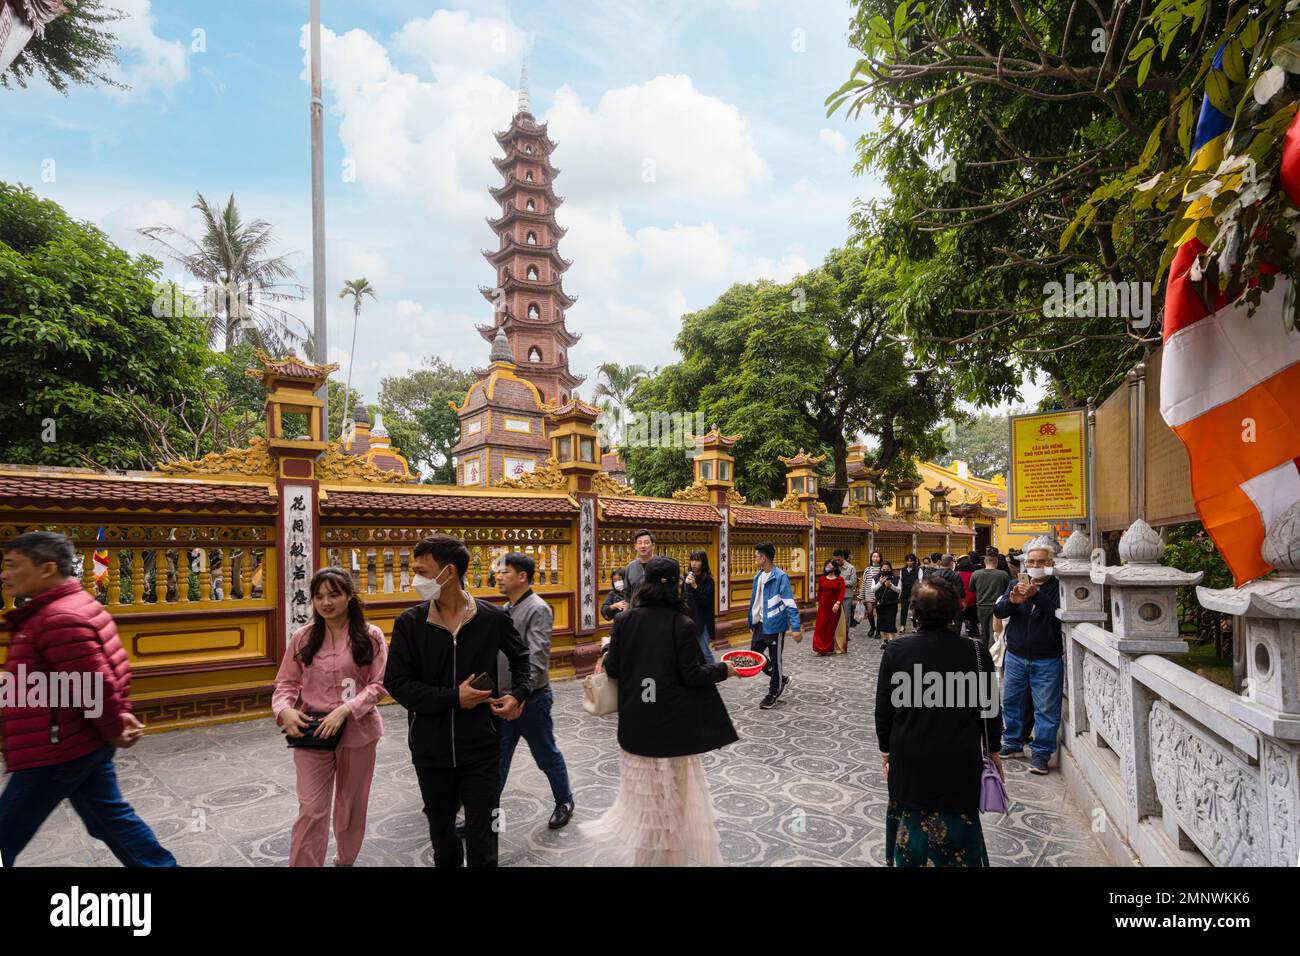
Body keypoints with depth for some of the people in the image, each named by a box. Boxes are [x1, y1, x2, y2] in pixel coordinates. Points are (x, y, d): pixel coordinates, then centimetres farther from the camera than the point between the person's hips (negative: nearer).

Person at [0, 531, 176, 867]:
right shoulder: (77, 604, 11)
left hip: (57, 751, -10)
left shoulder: (58, 618, -22)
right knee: (111, 817, 18)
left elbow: (94, 686, -24)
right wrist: (121, 713, 8)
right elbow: (115, 667, 15)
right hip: (84, 744, 10)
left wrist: (114, 730, -11)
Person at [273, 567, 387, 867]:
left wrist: (345, 710, -21)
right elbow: (286, 683, 3)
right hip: (311, 732, 0)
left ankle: (346, 860, 40)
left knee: (352, 805, 17)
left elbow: (379, 685, -9)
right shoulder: (303, 637, -1)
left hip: (357, 732, 0)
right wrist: (285, 710, -16)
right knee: (311, 809, 0)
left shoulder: (371, 636, -7)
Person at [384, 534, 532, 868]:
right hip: (430, 748, 2)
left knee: (482, 839, 7)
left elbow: (520, 656, 11)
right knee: (441, 828, 22)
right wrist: (453, 698, -19)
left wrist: (518, 694, -4)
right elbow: (396, 683, -11)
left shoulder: (493, 618, -8)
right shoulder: (409, 623, -7)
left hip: (481, 746, -1)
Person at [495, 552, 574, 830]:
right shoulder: (506, 609, 7)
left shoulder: (537, 609, -18)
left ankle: (564, 802, 33)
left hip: (531, 699, -7)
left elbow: (537, 658, -25)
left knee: (547, 755, 12)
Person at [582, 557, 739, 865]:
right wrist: (723, 670, 2)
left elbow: (612, 668, -4)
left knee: (642, 783, 19)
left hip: (636, 718, 2)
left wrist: (607, 651, 17)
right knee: (674, 786, 15)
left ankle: (644, 852, 31)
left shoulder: (624, 620, -7)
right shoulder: (682, 624, -14)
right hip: (672, 721, -2)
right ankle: (671, 853, 29)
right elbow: (691, 675, -14)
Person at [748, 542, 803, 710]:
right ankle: (781, 678, 33)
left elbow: (790, 604, -20)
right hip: (760, 624, 8)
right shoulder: (758, 577, 6)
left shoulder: (780, 577, -17)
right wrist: (752, 623, 18)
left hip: (774, 626, -8)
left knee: (775, 660, 6)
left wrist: (796, 628, -25)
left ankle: (773, 693, 23)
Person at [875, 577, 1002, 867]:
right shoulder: (975, 652, -13)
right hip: (961, 760, 0)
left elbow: (883, 707, -4)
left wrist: (886, 750, 11)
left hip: (909, 758, 0)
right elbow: (989, 709, -3)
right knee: (958, 822, 18)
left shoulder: (895, 650, -12)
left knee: (913, 821, 17)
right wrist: (993, 750, 14)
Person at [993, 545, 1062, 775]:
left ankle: (1041, 752, 13)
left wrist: (1036, 595, -34)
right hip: (1015, 657, 4)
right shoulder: (1016, 585, 8)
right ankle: (1013, 744, 30)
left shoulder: (1058, 587, -4)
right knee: (1011, 702, 14)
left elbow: (1059, 613, -21)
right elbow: (998, 611, -3)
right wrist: (1011, 601, -24)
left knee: (1046, 708, 1)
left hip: (1047, 660, -4)